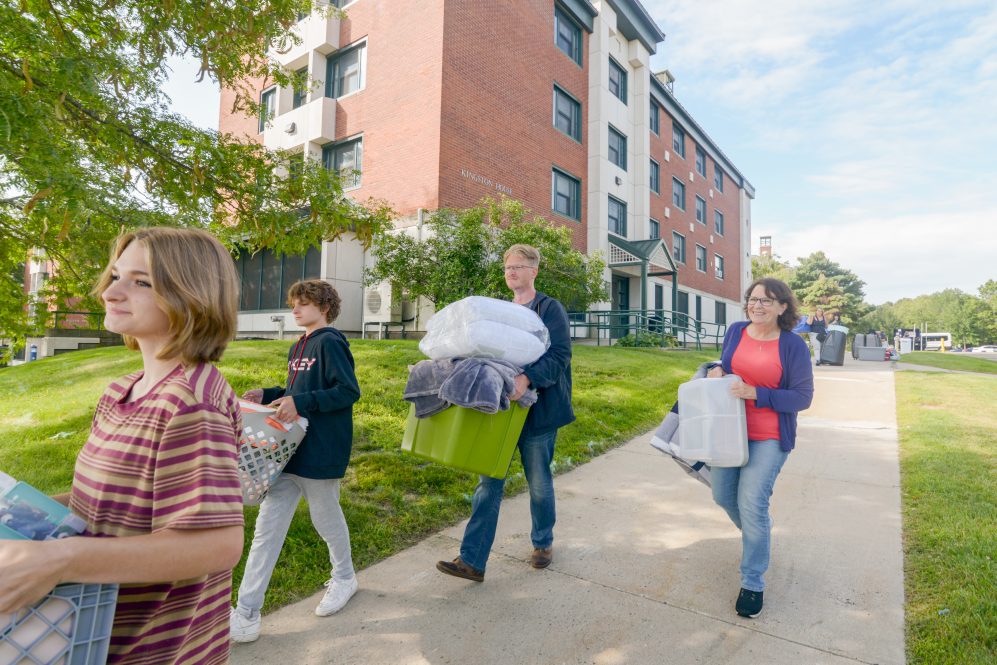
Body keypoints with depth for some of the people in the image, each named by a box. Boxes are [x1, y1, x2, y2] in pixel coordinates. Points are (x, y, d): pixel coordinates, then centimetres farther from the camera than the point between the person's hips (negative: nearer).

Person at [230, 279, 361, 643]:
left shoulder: (330, 343, -13)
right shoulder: (297, 348, 14)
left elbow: (349, 392, -20)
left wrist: (300, 404, -27)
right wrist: (268, 395, 6)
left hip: (321, 452, -8)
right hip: (289, 448, 8)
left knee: (326, 518, 12)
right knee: (267, 527, 7)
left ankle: (345, 578, 39)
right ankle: (247, 615, 16)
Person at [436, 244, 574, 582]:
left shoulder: (550, 309, -5)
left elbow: (559, 356, -17)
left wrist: (527, 379, -33)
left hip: (537, 410, -4)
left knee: (539, 482, 12)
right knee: (488, 483, 3)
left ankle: (543, 543, 36)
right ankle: (472, 561, 9)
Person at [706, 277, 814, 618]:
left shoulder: (793, 346, -11)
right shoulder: (735, 331, 0)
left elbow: (803, 397, -11)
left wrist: (754, 394, -23)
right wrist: (717, 371, -8)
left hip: (769, 438, -5)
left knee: (752, 505, -8)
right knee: (723, 495, 14)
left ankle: (753, 583, 12)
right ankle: (758, 536, 47)